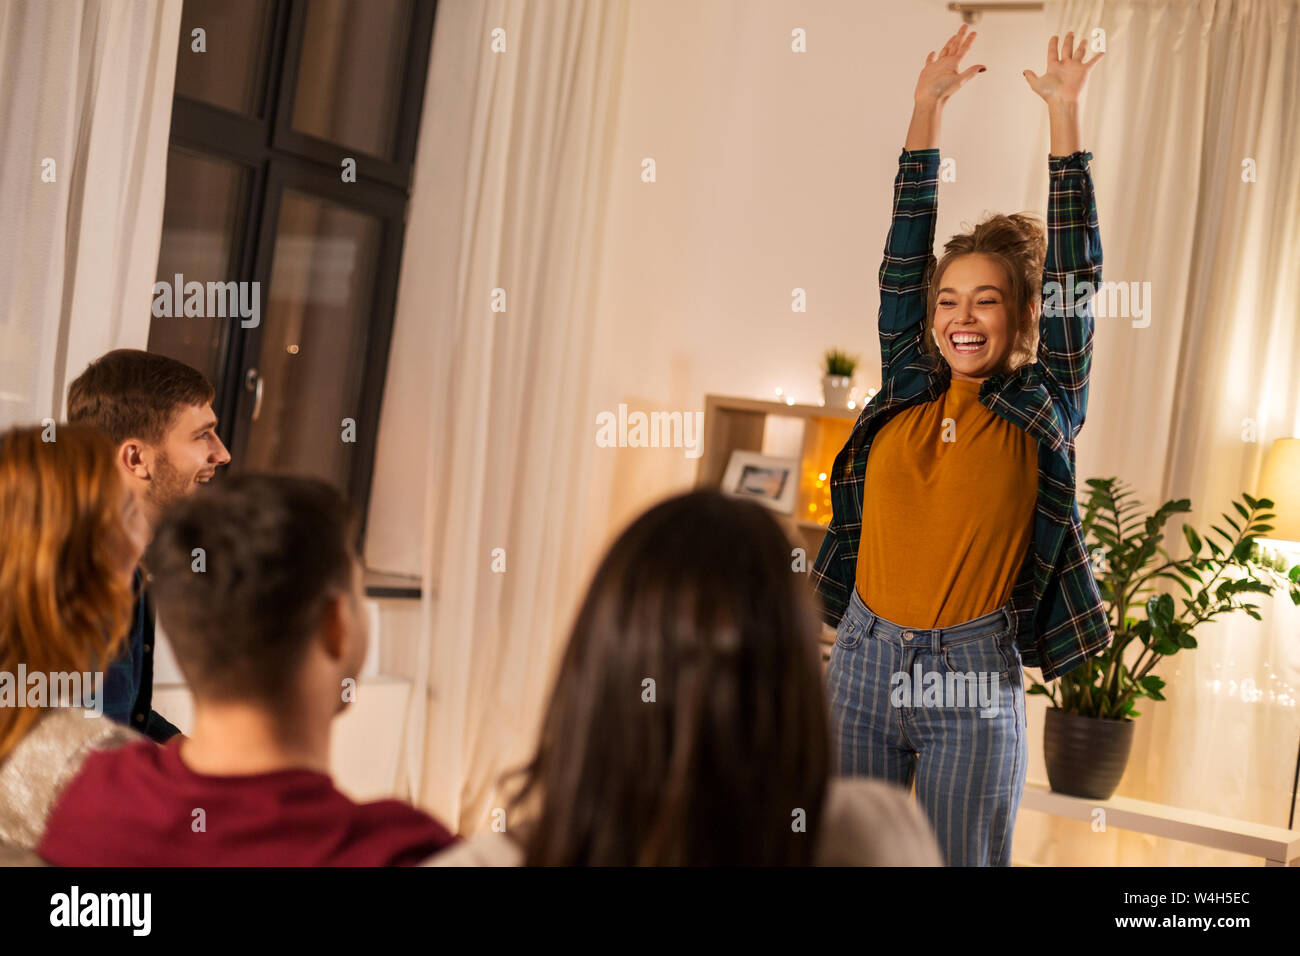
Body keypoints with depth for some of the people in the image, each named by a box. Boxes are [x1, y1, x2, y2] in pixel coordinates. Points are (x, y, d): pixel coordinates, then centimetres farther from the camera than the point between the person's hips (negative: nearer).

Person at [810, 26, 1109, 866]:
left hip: (973, 673, -3)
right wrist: (928, 108, 2)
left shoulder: (1044, 413, -2)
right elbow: (903, 257, 4)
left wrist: (1065, 116, -9)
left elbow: (1074, 277, -7)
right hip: (864, 655, 3)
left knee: (966, 859, 8)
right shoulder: (907, 392, 5)